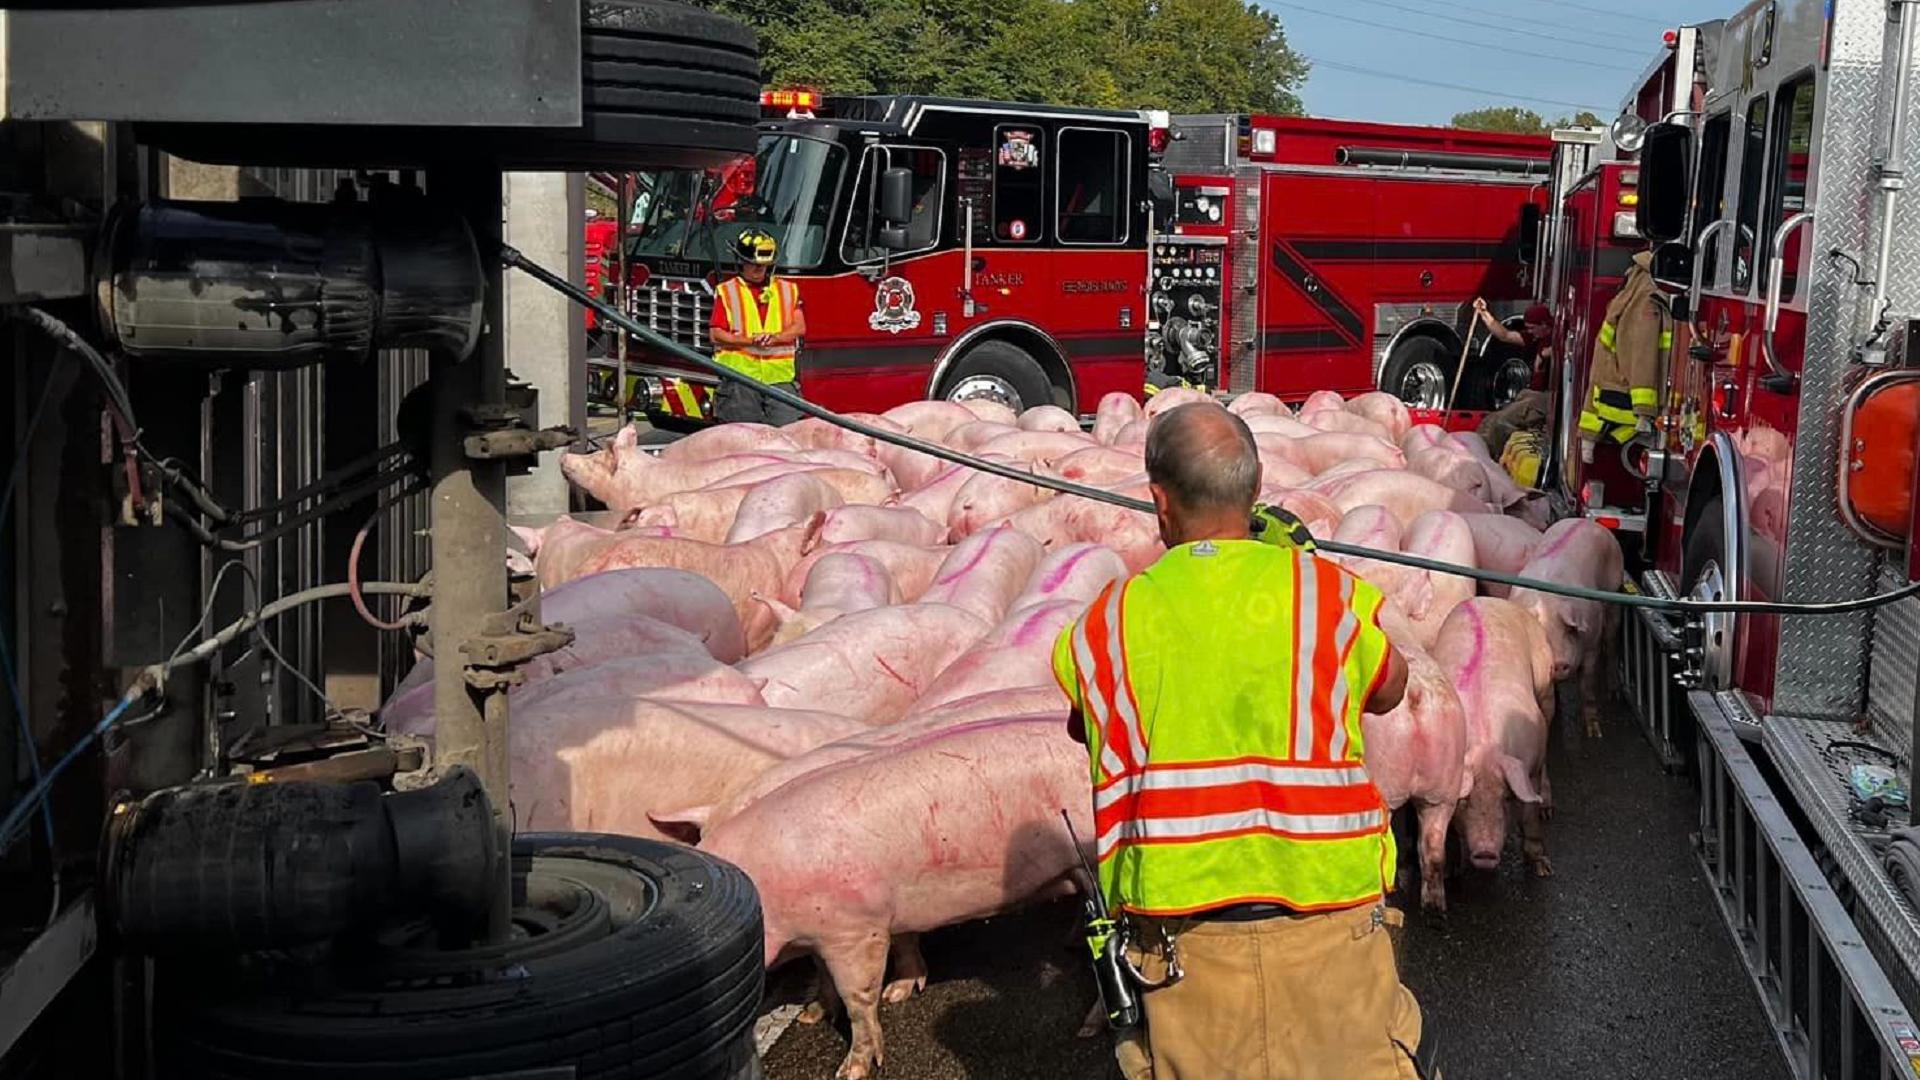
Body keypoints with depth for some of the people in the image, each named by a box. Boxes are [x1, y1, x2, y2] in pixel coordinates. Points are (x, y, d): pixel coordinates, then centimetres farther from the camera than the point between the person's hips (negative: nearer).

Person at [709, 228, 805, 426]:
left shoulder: (788, 290, 16)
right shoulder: (726, 292, 8)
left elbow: (799, 327, 7)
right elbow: (716, 335, 0)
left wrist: (775, 337, -13)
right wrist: (749, 341, -14)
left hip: (780, 376, 2)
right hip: (740, 375, -2)